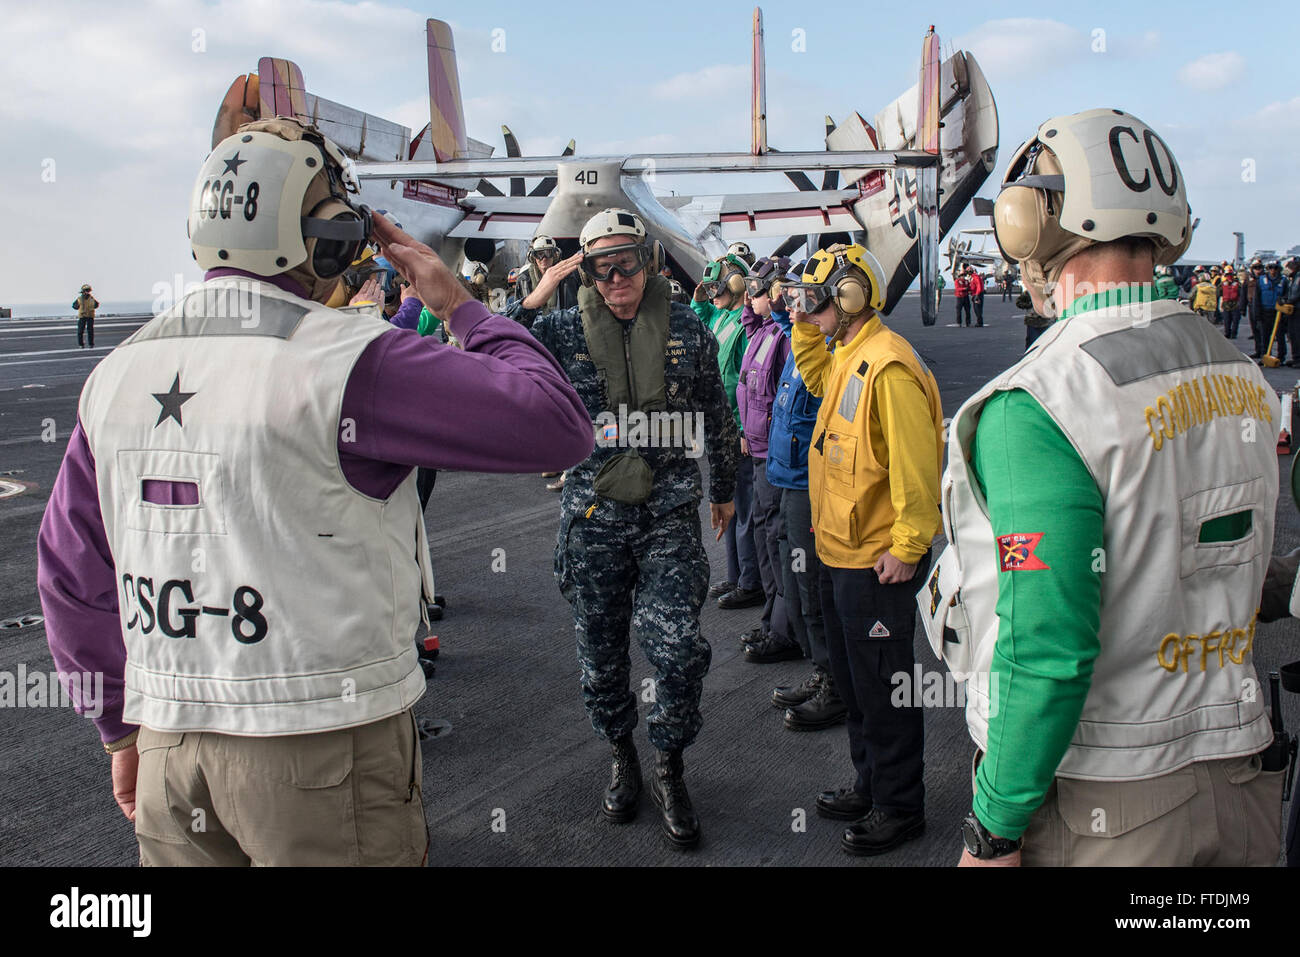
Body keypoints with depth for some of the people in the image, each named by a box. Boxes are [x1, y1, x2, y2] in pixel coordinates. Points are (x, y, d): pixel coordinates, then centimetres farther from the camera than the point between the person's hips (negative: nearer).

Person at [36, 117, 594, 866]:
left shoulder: (118, 371, 5)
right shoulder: (345, 362, -16)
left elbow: (74, 572, 12)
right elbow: (559, 426, -16)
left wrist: (124, 726, 23)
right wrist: (461, 307, -1)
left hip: (170, 742, 6)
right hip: (326, 749, -6)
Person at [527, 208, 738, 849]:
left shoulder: (686, 330, 5)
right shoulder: (563, 331, 2)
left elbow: (716, 416, 15)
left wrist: (724, 489, 23)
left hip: (669, 515, -1)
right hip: (592, 517, 1)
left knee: (677, 646, -12)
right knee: (600, 653, 10)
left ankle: (669, 771, 11)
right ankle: (622, 760, 34)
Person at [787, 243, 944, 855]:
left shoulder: (887, 366, -22)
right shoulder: (846, 356, 8)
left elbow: (916, 467, -24)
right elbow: (817, 377, 33)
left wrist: (907, 548, -21)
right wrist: (807, 326, 17)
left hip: (876, 560, -10)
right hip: (839, 552, 10)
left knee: (881, 687, 4)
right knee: (851, 679, 21)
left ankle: (899, 808, 20)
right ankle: (870, 785, 37)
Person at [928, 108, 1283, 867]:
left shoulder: (1039, 406, -23)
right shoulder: (1244, 379, 1)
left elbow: (1048, 646, -25)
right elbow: (1229, 580, 11)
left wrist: (994, 829, -16)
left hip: (1100, 803, -6)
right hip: (1239, 778, 7)